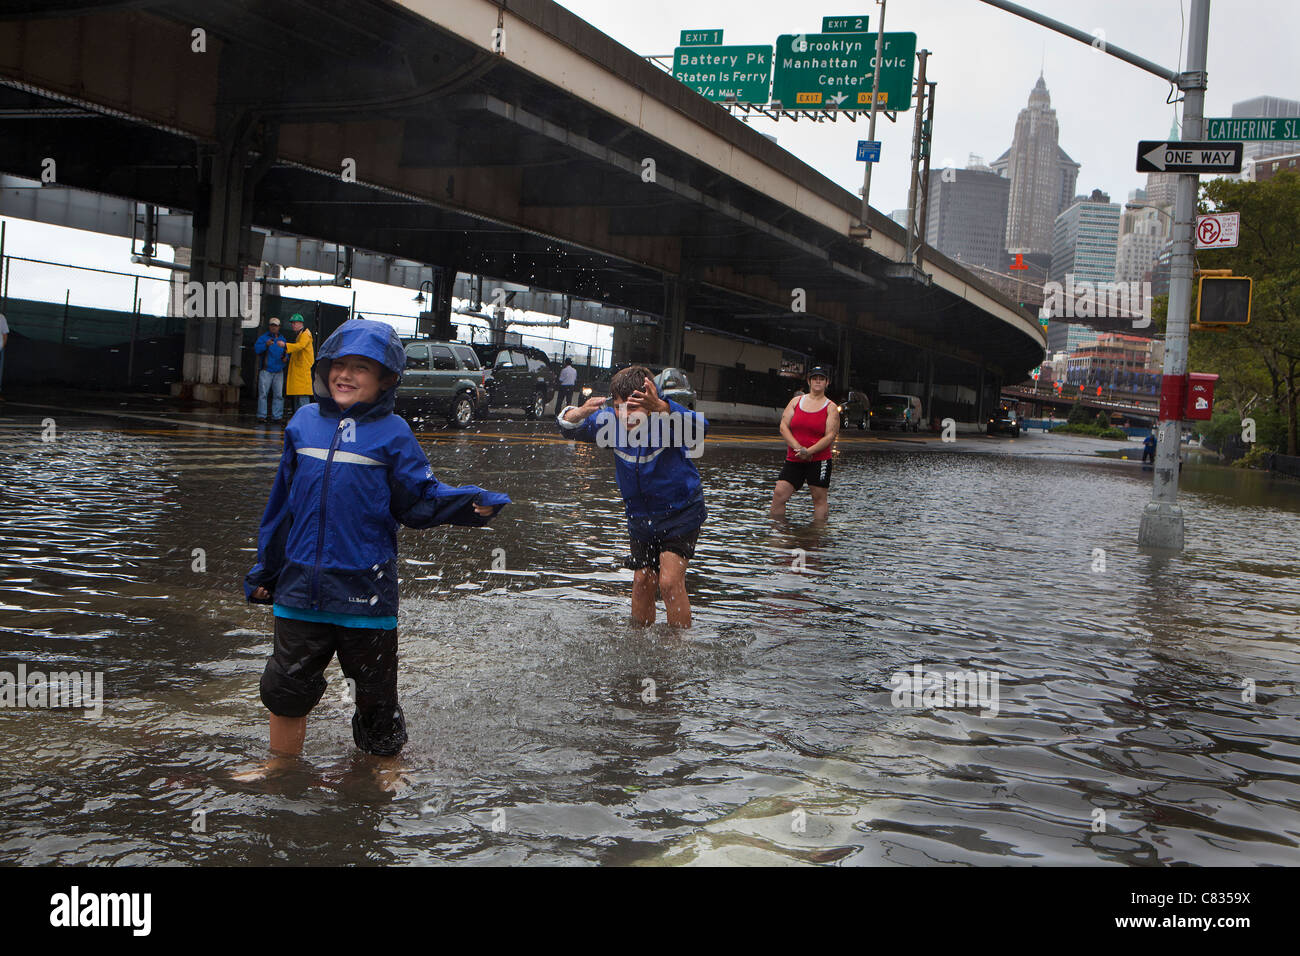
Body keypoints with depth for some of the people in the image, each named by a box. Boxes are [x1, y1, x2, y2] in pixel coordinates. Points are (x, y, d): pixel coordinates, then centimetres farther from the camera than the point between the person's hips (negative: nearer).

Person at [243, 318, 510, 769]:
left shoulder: (392, 433, -5)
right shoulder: (304, 423, 6)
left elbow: (420, 499, -5)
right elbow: (281, 504, 14)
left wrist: (471, 503, -23)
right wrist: (264, 569, 18)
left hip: (365, 591, -3)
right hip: (300, 584, 4)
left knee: (374, 690, 10)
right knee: (286, 683, 13)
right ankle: (282, 762, 33)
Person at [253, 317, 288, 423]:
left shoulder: (282, 339, 16)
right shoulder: (263, 337, 1)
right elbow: (256, 349, -14)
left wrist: (285, 357, 4)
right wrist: (266, 345, -31)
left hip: (278, 371, 4)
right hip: (266, 370, -4)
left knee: (279, 395, 3)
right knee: (263, 394, -6)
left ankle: (277, 416, 8)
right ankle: (261, 416, -4)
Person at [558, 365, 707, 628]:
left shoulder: (666, 422, -27)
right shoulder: (611, 421, -13)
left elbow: (698, 429, -47)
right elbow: (568, 428, -8)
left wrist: (661, 408, -64)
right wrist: (581, 412, -33)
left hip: (681, 513, -5)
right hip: (641, 516, 5)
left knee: (670, 582, -15)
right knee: (642, 582, 10)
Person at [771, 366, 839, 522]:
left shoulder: (830, 407, 3)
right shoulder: (796, 401, 11)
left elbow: (830, 436, -6)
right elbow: (784, 426, 2)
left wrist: (809, 451, -18)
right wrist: (798, 448, -12)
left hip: (819, 459, -2)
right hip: (794, 460, 2)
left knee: (820, 498, 0)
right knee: (779, 494, -5)